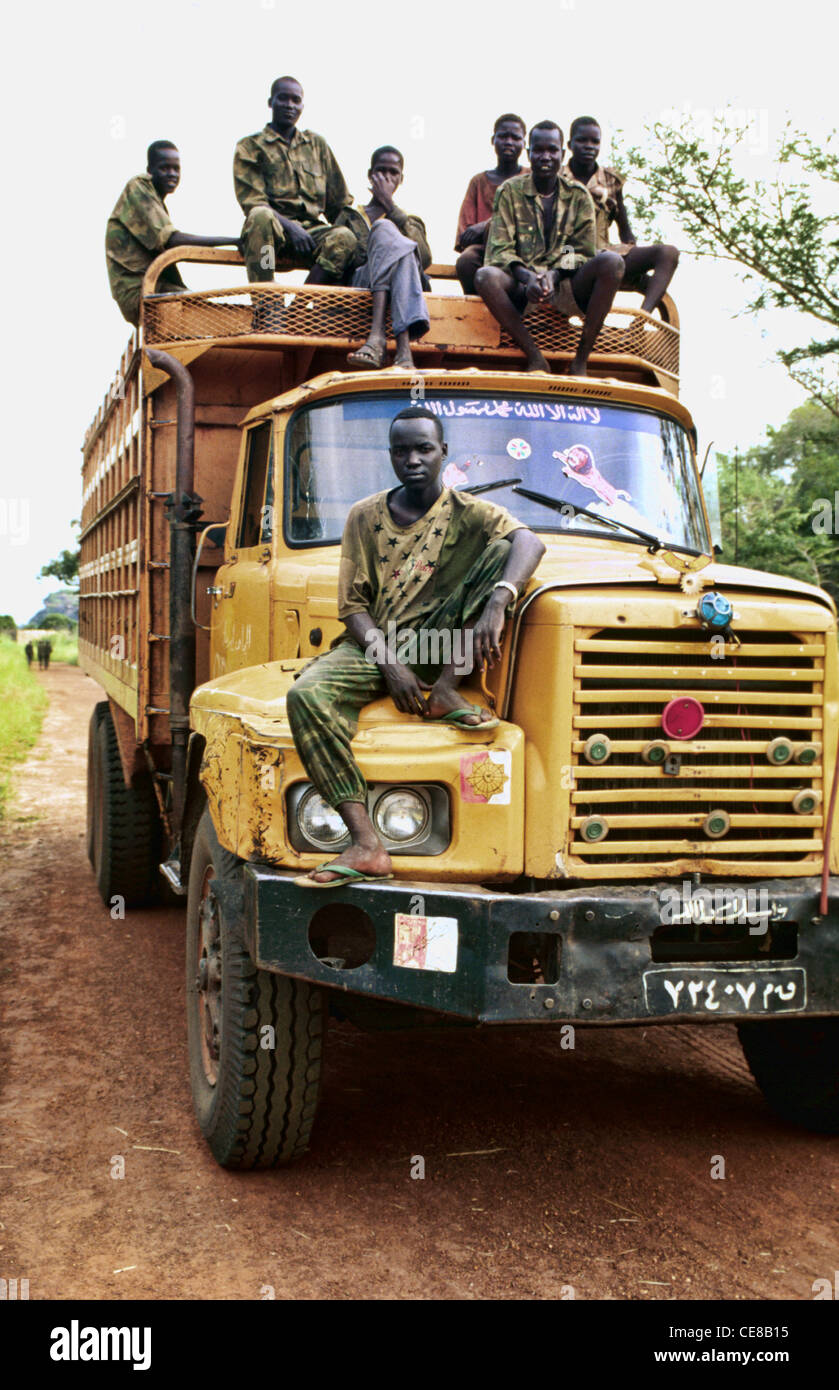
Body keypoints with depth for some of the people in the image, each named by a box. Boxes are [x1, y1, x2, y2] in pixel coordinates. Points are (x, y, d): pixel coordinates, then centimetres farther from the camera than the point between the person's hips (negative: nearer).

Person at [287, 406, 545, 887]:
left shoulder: (466, 512, 3)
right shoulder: (365, 517, 9)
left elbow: (529, 542, -18)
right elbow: (354, 605, 3)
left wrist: (496, 603, -39)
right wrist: (390, 664, -16)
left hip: (440, 647, -1)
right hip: (372, 646, 1)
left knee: (501, 552, -19)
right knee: (306, 694, -31)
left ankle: (446, 692, -22)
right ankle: (367, 846, -40)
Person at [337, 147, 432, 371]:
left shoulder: (412, 222, 30)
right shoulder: (350, 216, 29)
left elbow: (425, 258, 5)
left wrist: (390, 206, 4)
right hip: (359, 283, -1)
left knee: (383, 228, -28)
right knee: (385, 229, -27)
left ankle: (377, 335, -48)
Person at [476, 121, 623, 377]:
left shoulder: (578, 195, 9)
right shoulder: (510, 191, 6)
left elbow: (583, 251, 3)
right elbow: (499, 250, -3)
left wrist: (553, 275, -18)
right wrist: (528, 278, -23)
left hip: (566, 286, 1)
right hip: (523, 287, -1)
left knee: (611, 261, -29)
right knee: (485, 276, -33)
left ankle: (581, 360, -26)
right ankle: (536, 359, -27)